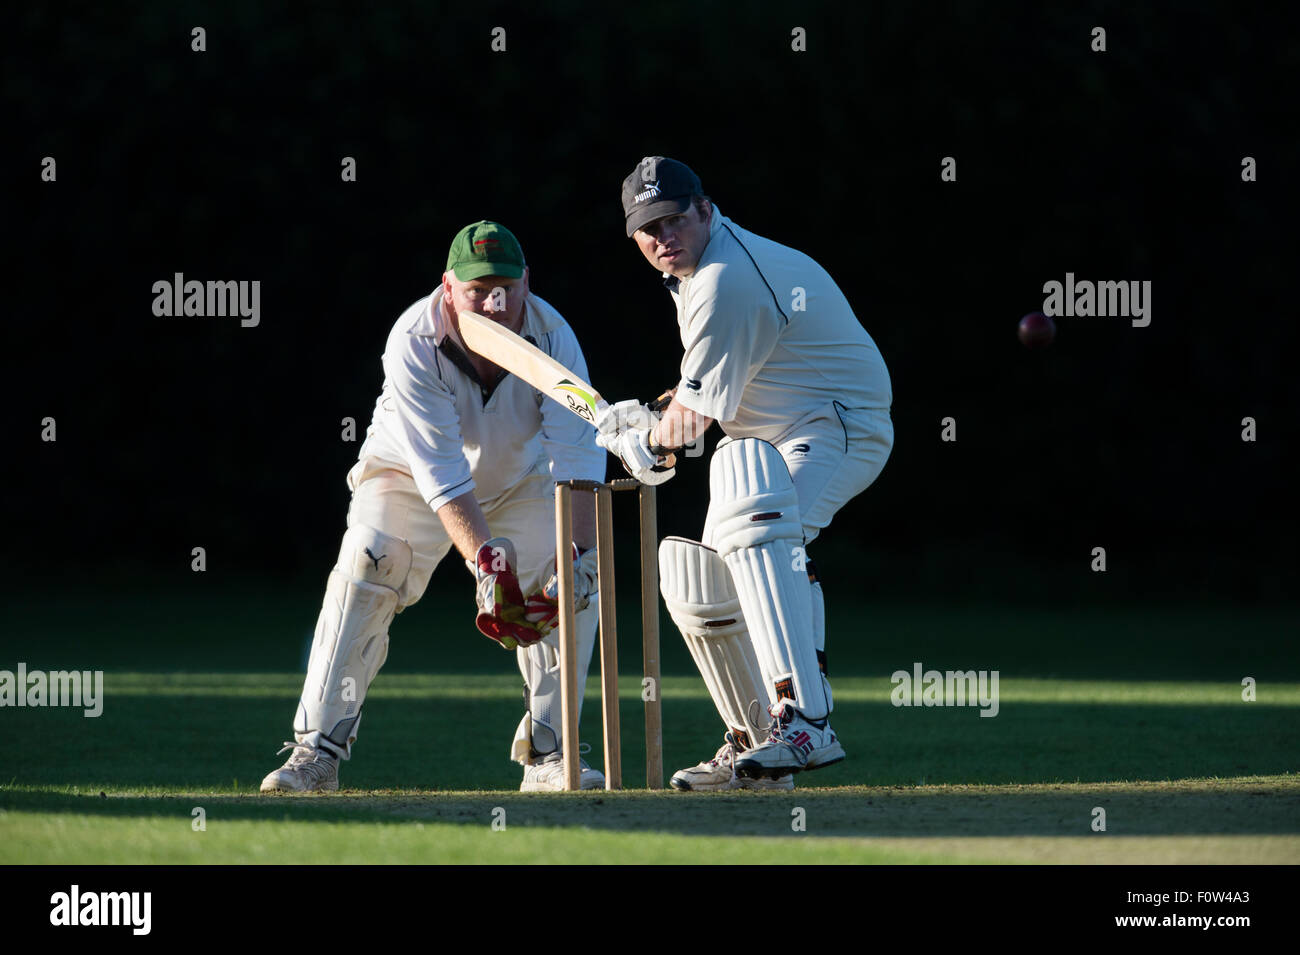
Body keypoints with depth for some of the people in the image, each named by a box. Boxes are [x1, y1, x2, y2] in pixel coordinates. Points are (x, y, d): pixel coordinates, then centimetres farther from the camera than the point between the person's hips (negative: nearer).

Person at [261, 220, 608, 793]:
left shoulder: (552, 338, -26)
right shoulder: (413, 343, -33)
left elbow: (578, 457, -32)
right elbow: (441, 474, -37)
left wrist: (582, 554, -46)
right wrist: (484, 560, -48)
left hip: (518, 482, 2)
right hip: (411, 477, -2)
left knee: (578, 588, -16)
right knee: (365, 572, -24)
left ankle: (547, 754, -3)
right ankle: (318, 752, -19)